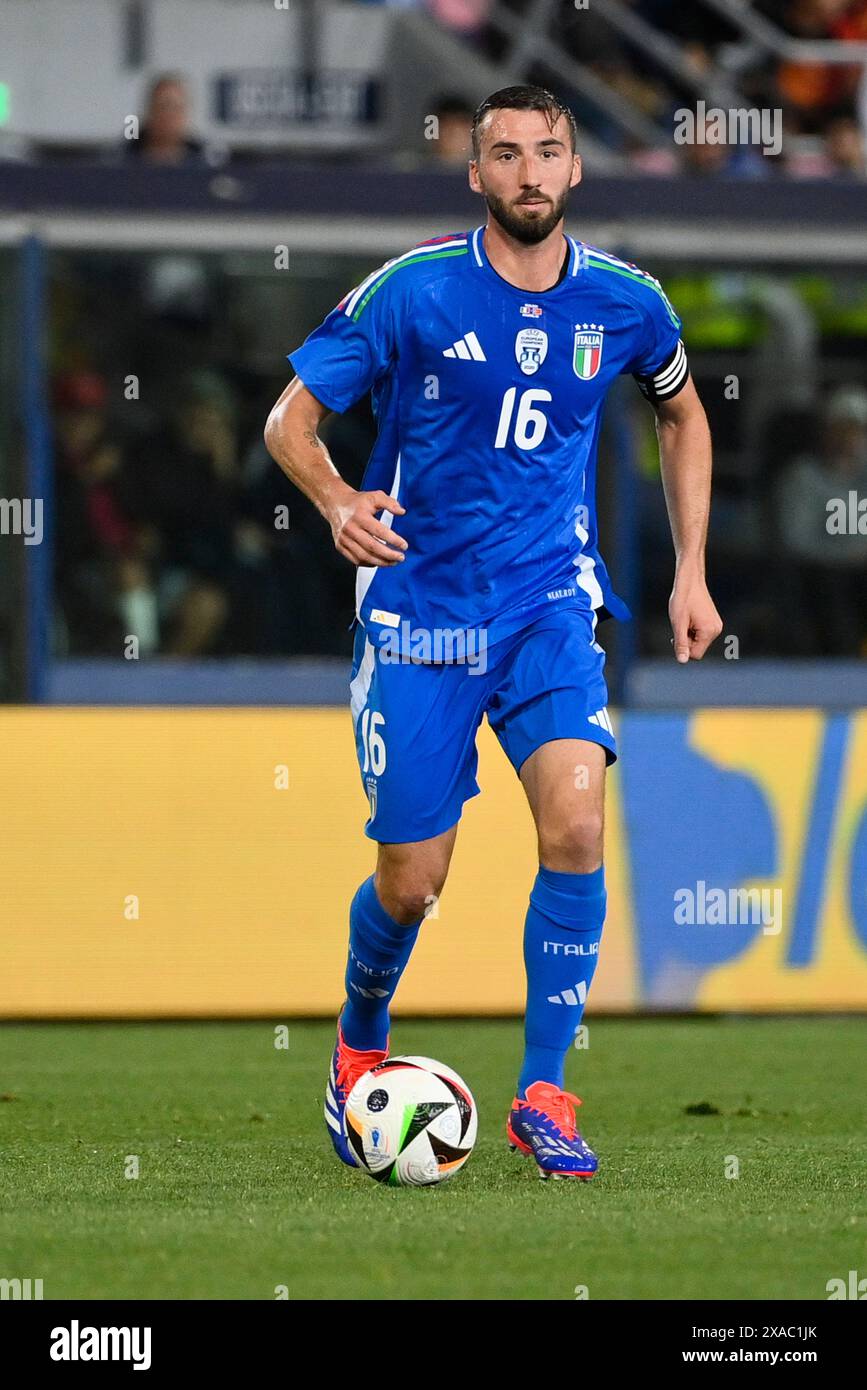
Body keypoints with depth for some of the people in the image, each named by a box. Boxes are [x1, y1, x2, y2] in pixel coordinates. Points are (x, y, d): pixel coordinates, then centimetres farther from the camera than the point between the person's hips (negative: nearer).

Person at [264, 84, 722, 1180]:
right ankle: (360, 1044, 33)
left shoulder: (622, 302, -1)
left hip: (550, 603, 2)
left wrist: (691, 572, 12)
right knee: (411, 879, 0)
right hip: (417, 610, -2)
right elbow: (290, 415, -6)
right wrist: (335, 498, -27)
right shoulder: (414, 290, -11)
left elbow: (682, 416, 18)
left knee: (576, 821, -21)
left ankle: (543, 1096, -10)